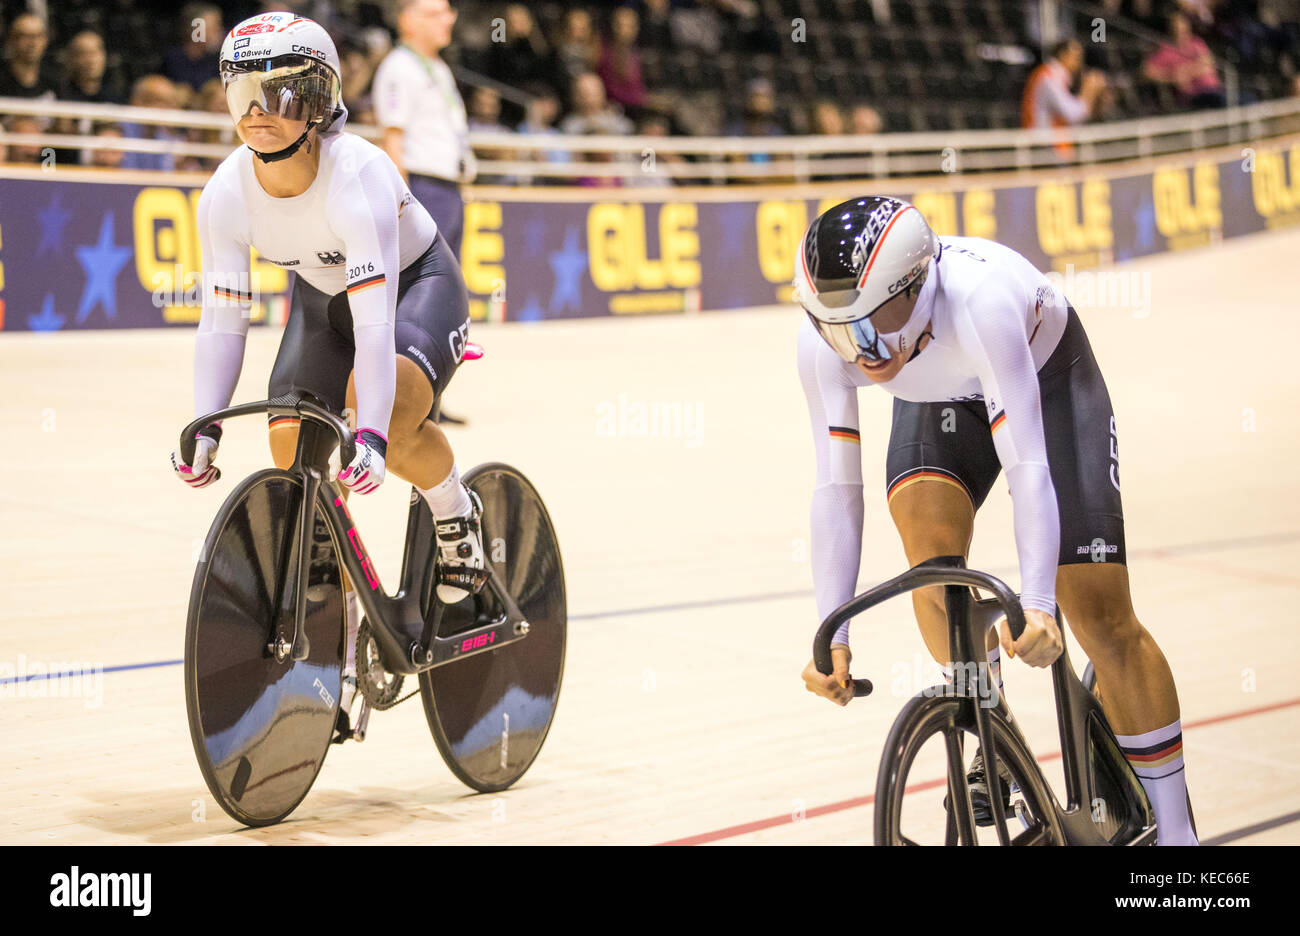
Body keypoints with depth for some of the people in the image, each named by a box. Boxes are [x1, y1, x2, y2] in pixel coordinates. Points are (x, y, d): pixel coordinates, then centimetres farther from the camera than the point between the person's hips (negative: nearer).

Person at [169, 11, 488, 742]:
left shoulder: (358, 177, -35)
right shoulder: (228, 195, -21)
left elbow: (375, 319, -42)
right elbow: (223, 320, -17)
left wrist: (373, 434, -52)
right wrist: (204, 430, -28)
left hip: (418, 284, -5)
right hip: (324, 296, 5)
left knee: (392, 417, -35)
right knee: (293, 448, -10)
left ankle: (456, 511, 0)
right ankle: (341, 653, 5)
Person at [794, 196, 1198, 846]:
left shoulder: (979, 300, -43)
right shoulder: (823, 343, -30)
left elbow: (1028, 466, -45)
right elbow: (836, 489, -24)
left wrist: (1035, 605, -55)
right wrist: (831, 635, -29)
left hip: (1045, 375, -3)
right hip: (941, 401, 3)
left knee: (1099, 610, -9)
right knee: (929, 539, -27)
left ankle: (1173, 826, 5)